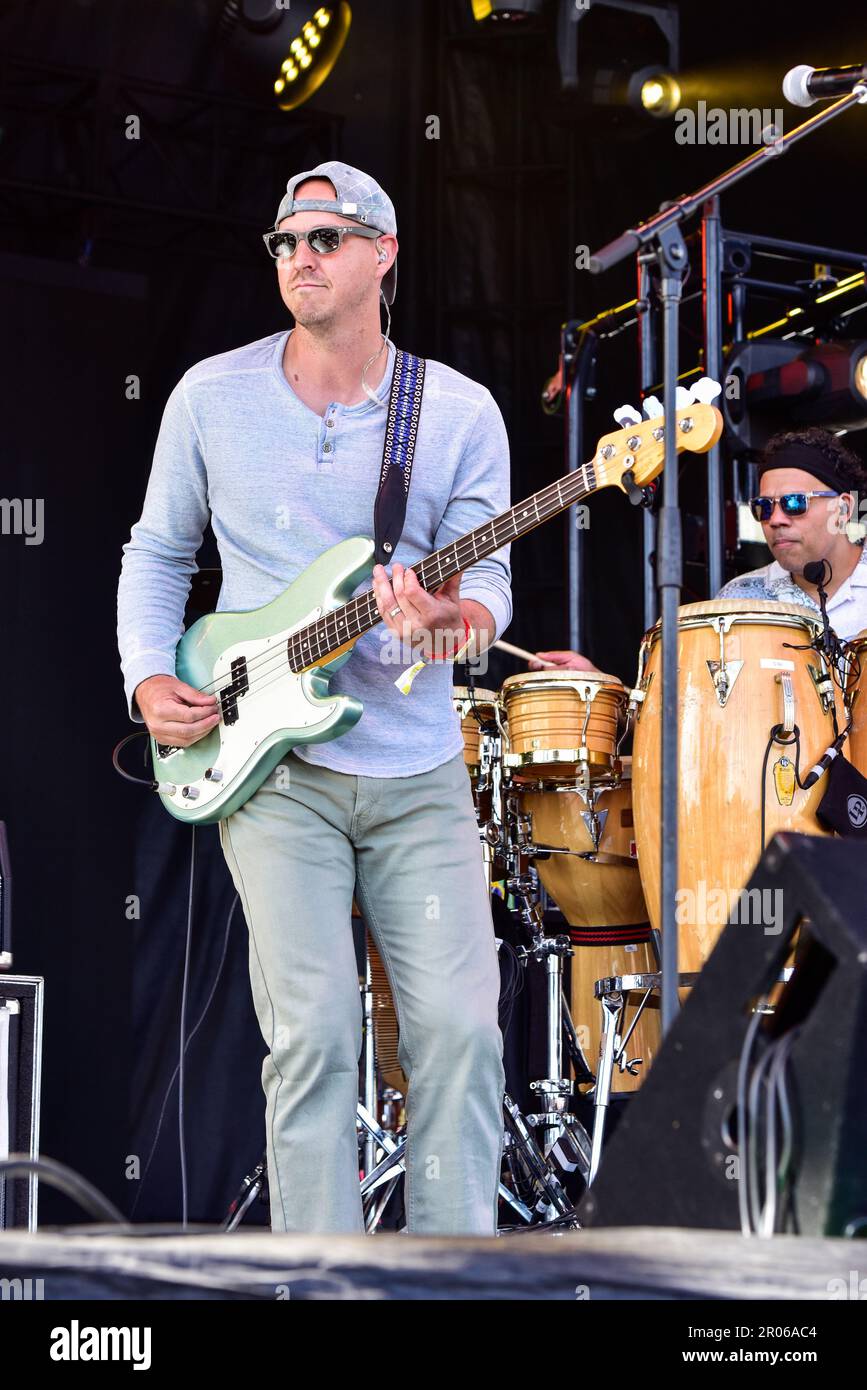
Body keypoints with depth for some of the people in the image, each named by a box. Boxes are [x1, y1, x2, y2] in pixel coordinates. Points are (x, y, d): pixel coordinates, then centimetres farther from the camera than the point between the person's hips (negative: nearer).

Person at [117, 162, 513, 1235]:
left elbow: (488, 572, -1)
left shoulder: (459, 412, 2)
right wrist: (148, 678, -2)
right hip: (269, 764, -1)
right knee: (314, 1032, -8)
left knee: (460, 1027, -3)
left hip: (418, 769, 1)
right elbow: (157, 551, 13)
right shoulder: (212, 397, 3)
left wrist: (457, 613, -25)